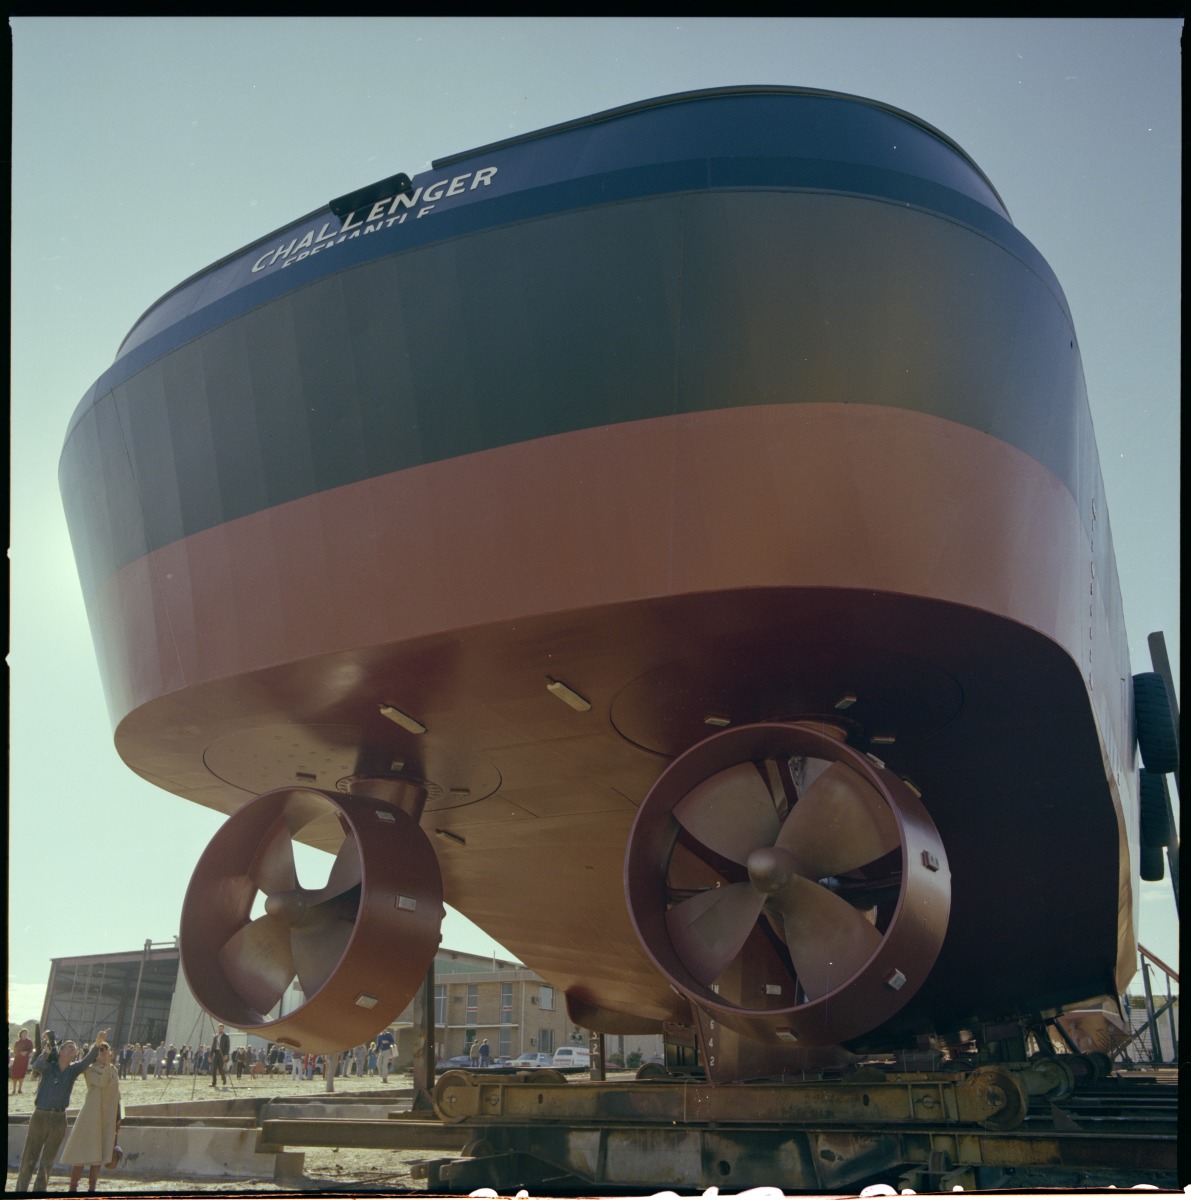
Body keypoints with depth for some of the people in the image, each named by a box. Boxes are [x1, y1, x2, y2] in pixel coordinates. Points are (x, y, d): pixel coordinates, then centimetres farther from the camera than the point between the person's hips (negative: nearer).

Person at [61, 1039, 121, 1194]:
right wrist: (107, 1064, -29)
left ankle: (92, 1188, 15)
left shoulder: (114, 1070, 10)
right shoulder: (89, 1069, -6)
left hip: (108, 1118, 5)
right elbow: (102, 1082, -25)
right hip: (91, 1116, -5)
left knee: (99, 1155, 8)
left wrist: (118, 1118, 15)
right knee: (83, 1152, -3)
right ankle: (73, 1187, 7)